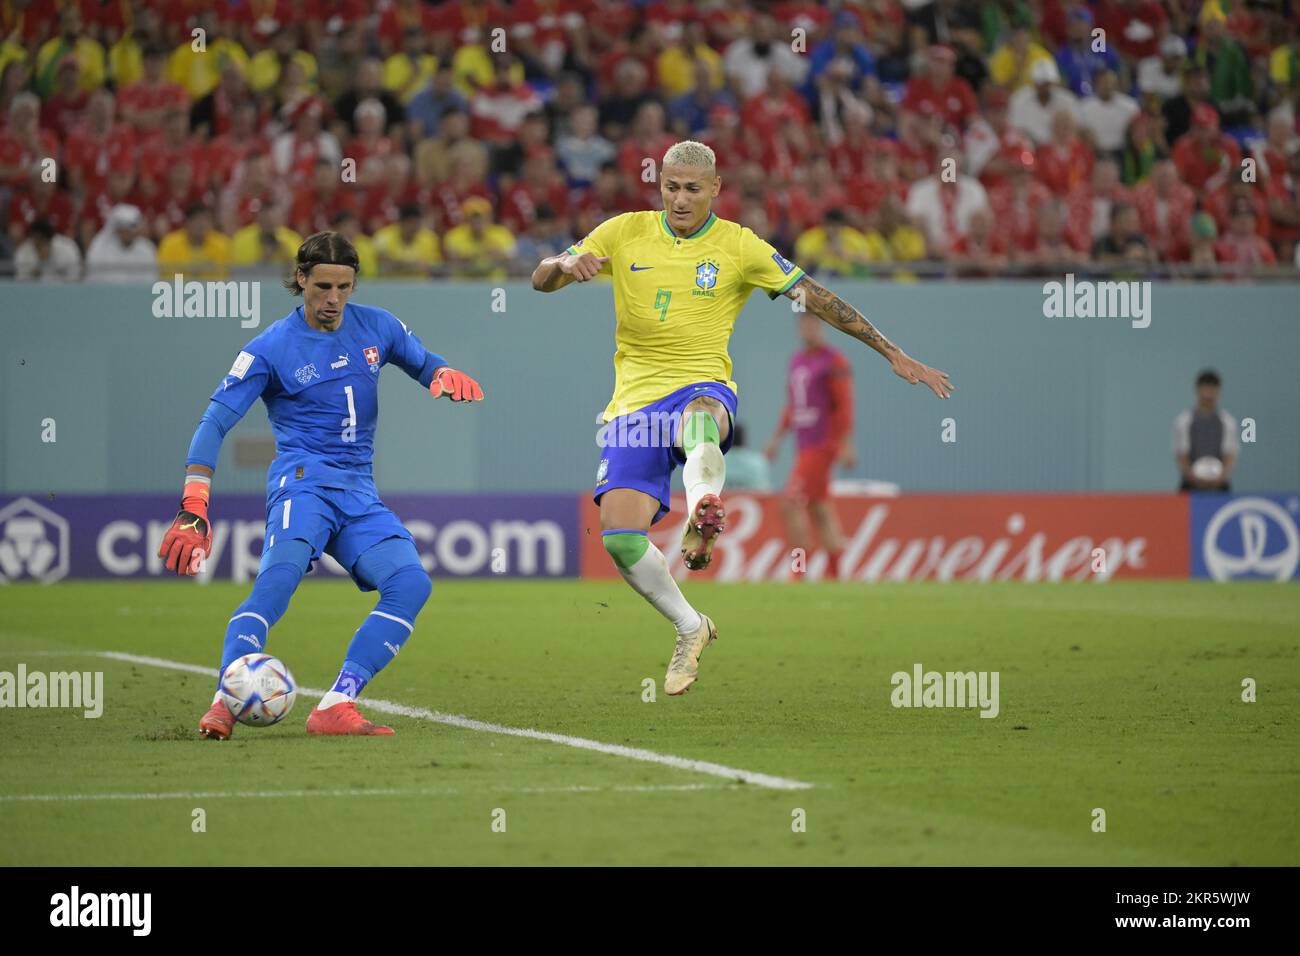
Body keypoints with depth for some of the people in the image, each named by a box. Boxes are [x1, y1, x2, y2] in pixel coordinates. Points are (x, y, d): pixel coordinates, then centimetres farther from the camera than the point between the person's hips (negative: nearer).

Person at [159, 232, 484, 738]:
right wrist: (193, 509, -17)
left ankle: (336, 706, -22)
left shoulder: (376, 327, 9)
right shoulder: (271, 348, -3)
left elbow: (423, 363, 26)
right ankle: (224, 705, -40)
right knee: (281, 572, -33)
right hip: (304, 481, -5)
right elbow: (215, 421, -6)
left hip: (358, 493, 5)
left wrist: (445, 375, -2)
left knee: (411, 583, -19)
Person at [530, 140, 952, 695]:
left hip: (702, 388, -2)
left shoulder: (739, 247, 4)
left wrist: (894, 355, 3)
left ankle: (702, 514, -70)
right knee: (619, 538, -14)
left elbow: (817, 299, 6)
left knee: (699, 411, -42)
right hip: (635, 401, 2)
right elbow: (541, 280, 8)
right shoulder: (625, 233, 8)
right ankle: (690, 629, 9)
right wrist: (567, 264, -18)